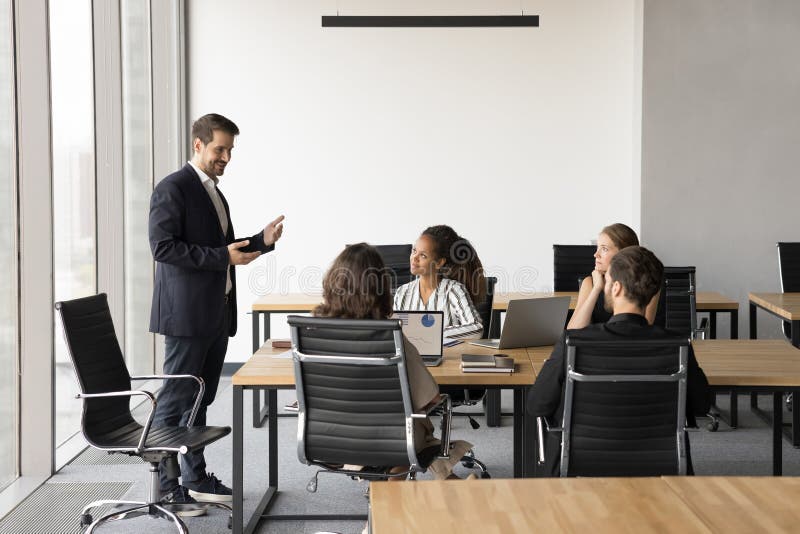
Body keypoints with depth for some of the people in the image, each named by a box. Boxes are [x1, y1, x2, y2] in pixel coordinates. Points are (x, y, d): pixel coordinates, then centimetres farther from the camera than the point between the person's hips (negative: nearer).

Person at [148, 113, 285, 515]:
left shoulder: (214, 192, 18)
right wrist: (223, 256, -22)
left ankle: (195, 477, 22)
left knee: (200, 398, 14)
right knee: (176, 398, -4)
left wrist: (262, 240, 8)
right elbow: (163, 247, -19)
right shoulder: (173, 189, -11)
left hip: (215, 312, 9)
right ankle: (164, 485, 3)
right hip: (187, 312, -9)